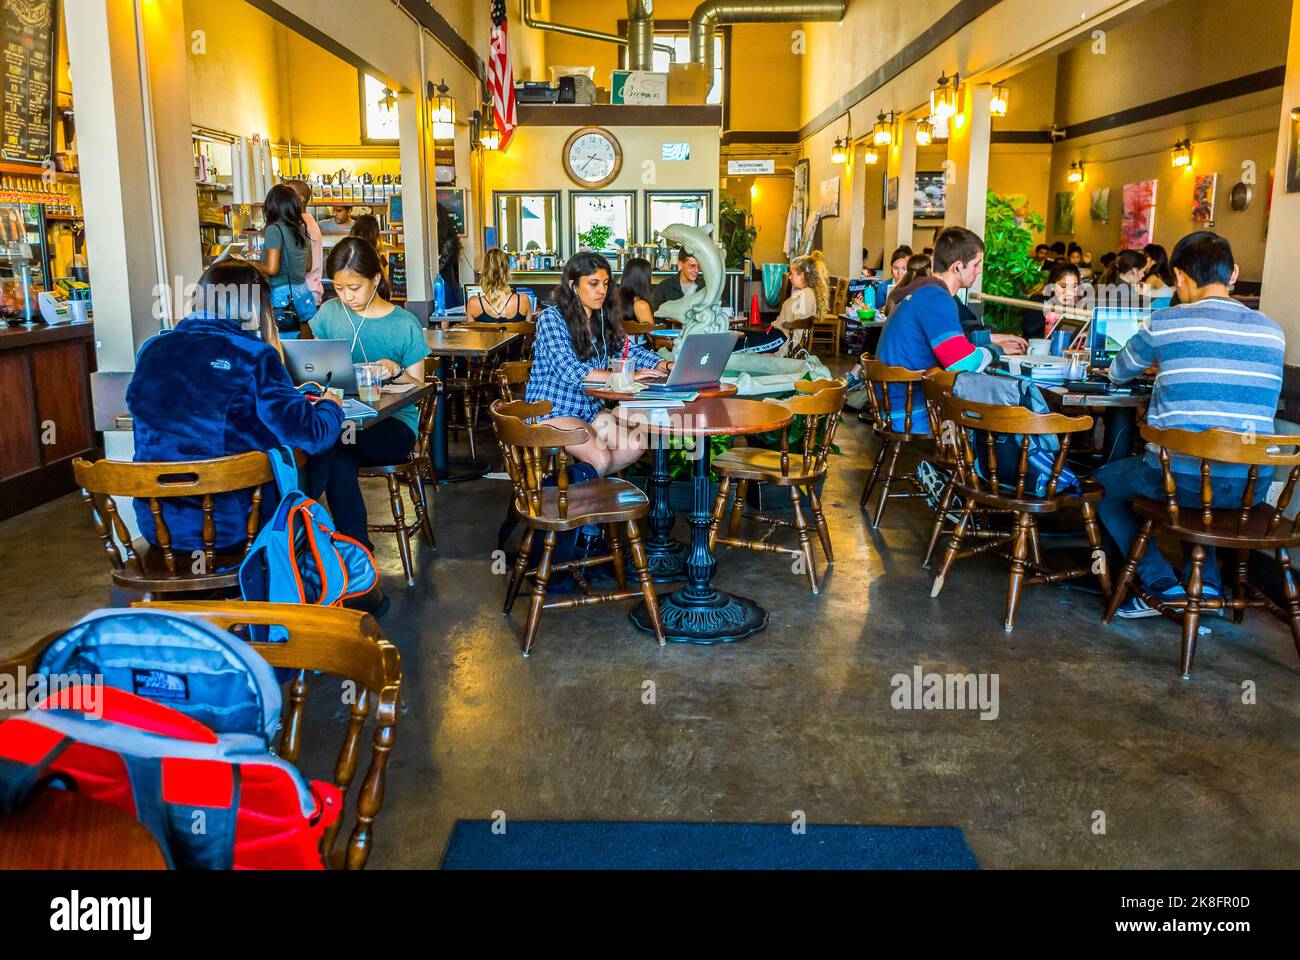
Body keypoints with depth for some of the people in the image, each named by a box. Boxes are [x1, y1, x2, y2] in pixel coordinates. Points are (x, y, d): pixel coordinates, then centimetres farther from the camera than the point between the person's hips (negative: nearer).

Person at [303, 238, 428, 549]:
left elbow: (419, 389, 3)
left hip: (394, 422, -2)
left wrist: (396, 371, -19)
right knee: (341, 460, -35)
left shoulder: (405, 325, 1)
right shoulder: (329, 313, 11)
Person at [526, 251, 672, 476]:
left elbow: (631, 350, 7)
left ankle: (576, 477, -6)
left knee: (637, 445, -15)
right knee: (601, 459, -26)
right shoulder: (551, 317, -12)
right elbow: (569, 371, -23)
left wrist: (666, 366, -14)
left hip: (590, 406, 7)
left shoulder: (603, 317, 10)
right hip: (552, 409, -7)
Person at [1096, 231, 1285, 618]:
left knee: (1104, 482, 24)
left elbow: (1119, 373, 14)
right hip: (1252, 488, 5)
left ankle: (1161, 583, 11)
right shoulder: (1272, 331, 7)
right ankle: (1205, 579, 24)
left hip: (1184, 479, -5)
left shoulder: (1166, 322, -6)